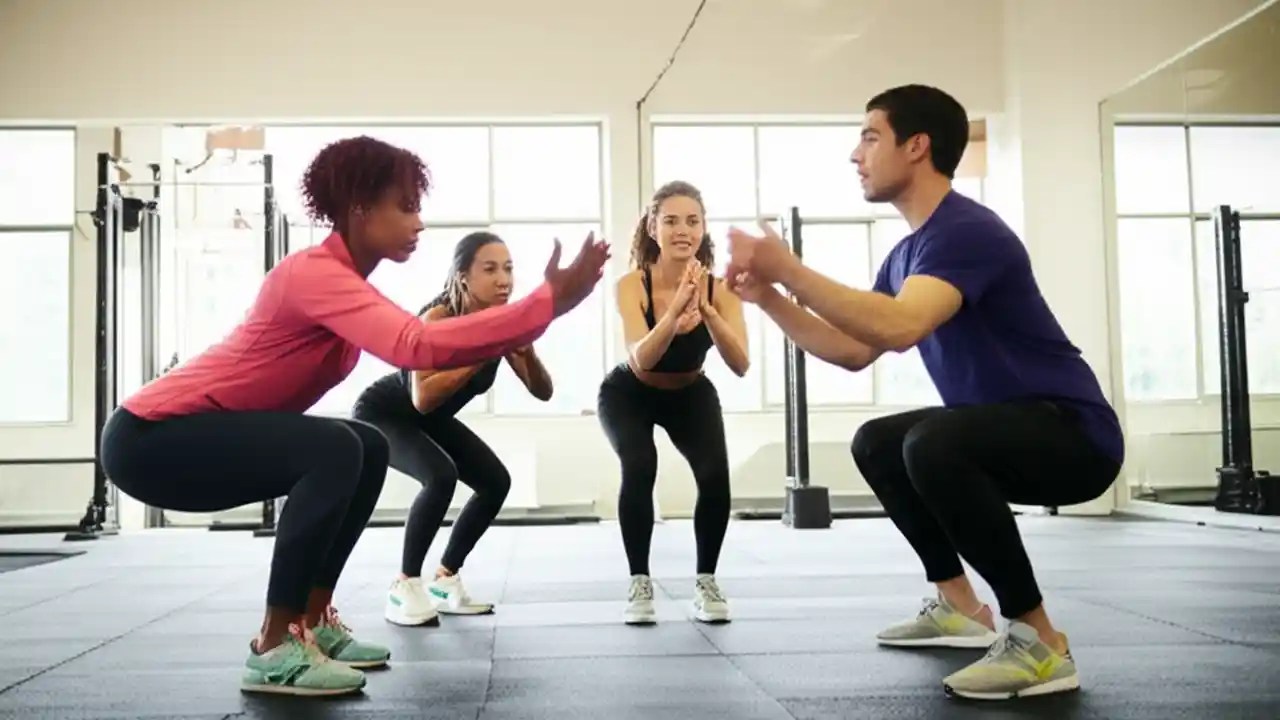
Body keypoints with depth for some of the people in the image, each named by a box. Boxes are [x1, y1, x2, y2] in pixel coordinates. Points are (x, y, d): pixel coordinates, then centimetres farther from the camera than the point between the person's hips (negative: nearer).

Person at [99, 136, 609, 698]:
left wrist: (536, 309, -8)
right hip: (149, 439, -10)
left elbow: (413, 343, 0)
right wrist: (548, 303, -39)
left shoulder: (341, 278, 7)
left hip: (197, 434, 10)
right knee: (335, 450, -27)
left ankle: (310, 621, 10)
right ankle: (274, 650, -18)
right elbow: (416, 346, -39)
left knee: (366, 450, 9)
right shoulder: (314, 273, -24)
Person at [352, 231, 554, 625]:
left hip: (432, 420, 7)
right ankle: (405, 586, -16)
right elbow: (422, 397, -43)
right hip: (381, 413, -7)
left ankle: (445, 580, 10)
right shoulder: (438, 317, -32)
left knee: (497, 481, -4)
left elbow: (543, 392, -16)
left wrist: (527, 351, -35)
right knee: (441, 475, -31)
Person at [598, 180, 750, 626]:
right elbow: (640, 361, -42)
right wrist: (676, 310, -58)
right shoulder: (632, 285, -28)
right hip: (629, 394, -2)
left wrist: (706, 310, -49)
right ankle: (639, 584, -10)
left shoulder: (719, 287, -23)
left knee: (715, 474, -22)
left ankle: (706, 582, 0)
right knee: (639, 468, -29)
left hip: (690, 394, 2)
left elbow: (740, 365, -35)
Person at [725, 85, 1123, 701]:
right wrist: (768, 297, 4)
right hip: (1004, 428, 10)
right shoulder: (908, 252, 11)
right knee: (876, 444, 20)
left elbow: (899, 328, -36)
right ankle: (959, 607, 21)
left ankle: (1040, 644, -21)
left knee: (931, 442, -35)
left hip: (1074, 432, -10)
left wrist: (788, 268, -30)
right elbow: (854, 350, 13)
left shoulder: (965, 230, -20)